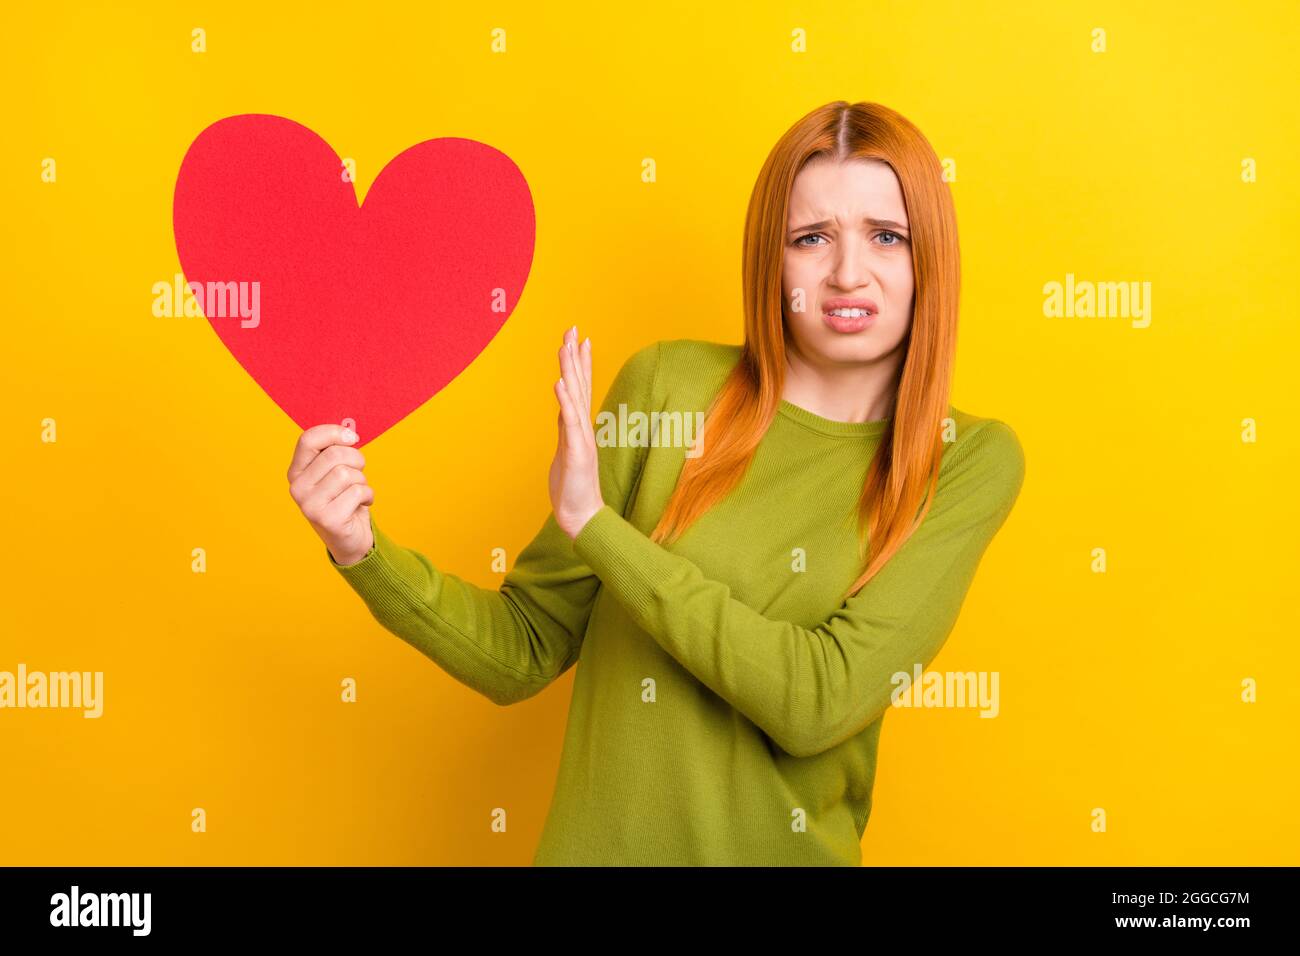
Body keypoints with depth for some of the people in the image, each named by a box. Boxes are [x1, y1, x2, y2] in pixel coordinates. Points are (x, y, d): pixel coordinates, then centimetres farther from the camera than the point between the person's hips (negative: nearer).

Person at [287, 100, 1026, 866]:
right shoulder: (668, 385, -7)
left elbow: (821, 702, -20)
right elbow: (522, 652, -3)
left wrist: (595, 525, -20)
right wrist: (364, 549, -18)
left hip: (789, 846, 0)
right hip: (596, 842, 1)